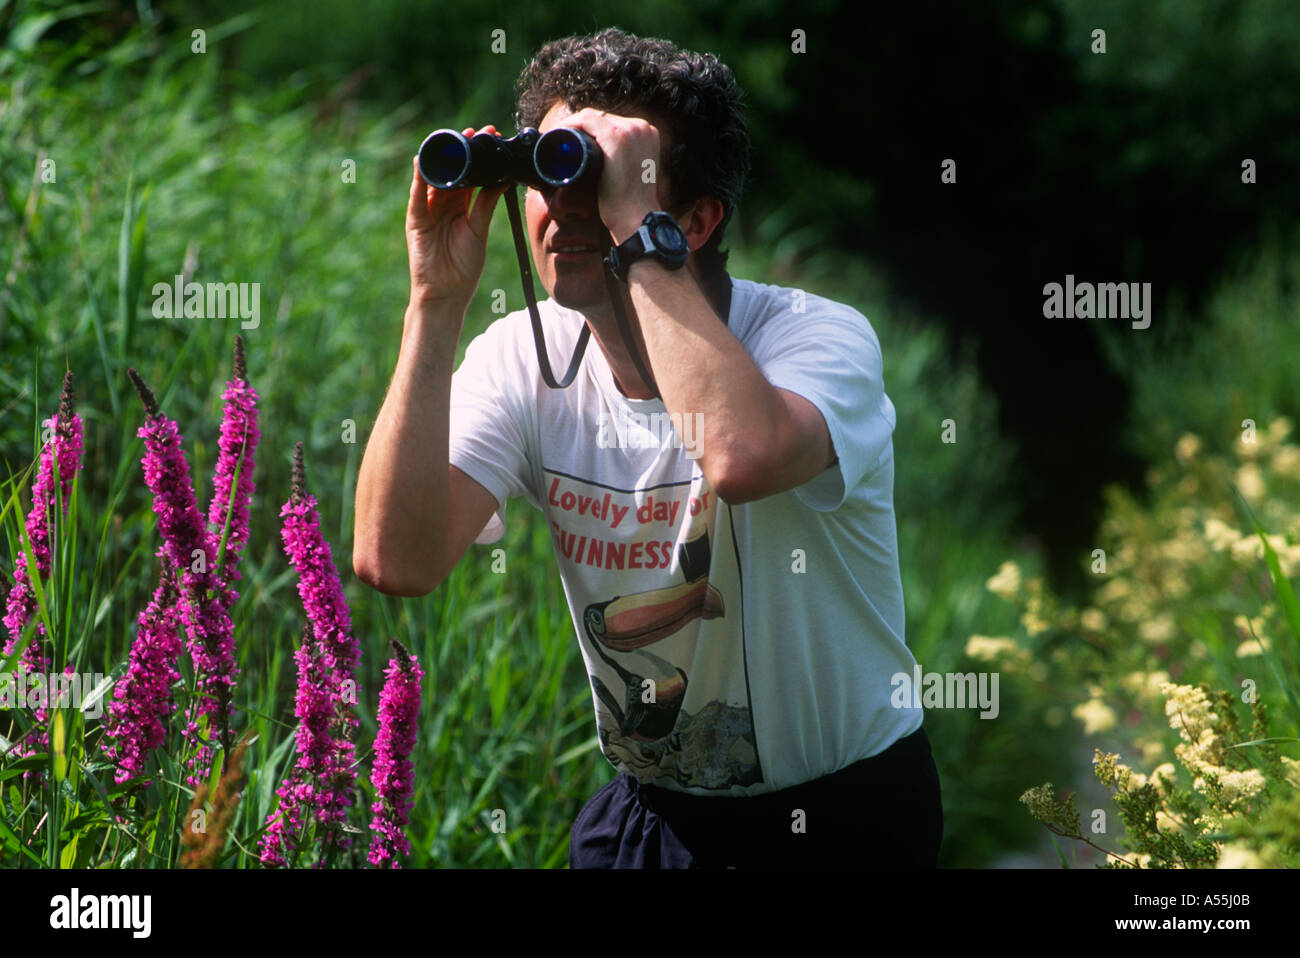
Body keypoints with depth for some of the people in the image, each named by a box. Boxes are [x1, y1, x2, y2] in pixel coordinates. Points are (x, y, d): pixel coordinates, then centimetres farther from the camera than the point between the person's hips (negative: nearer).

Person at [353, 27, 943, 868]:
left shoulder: (818, 336, -17)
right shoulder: (522, 358, -4)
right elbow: (397, 559, -19)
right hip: (651, 810, 4)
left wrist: (638, 228, -32)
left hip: (844, 814, -4)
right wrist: (437, 303, -20)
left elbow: (743, 455, -42)